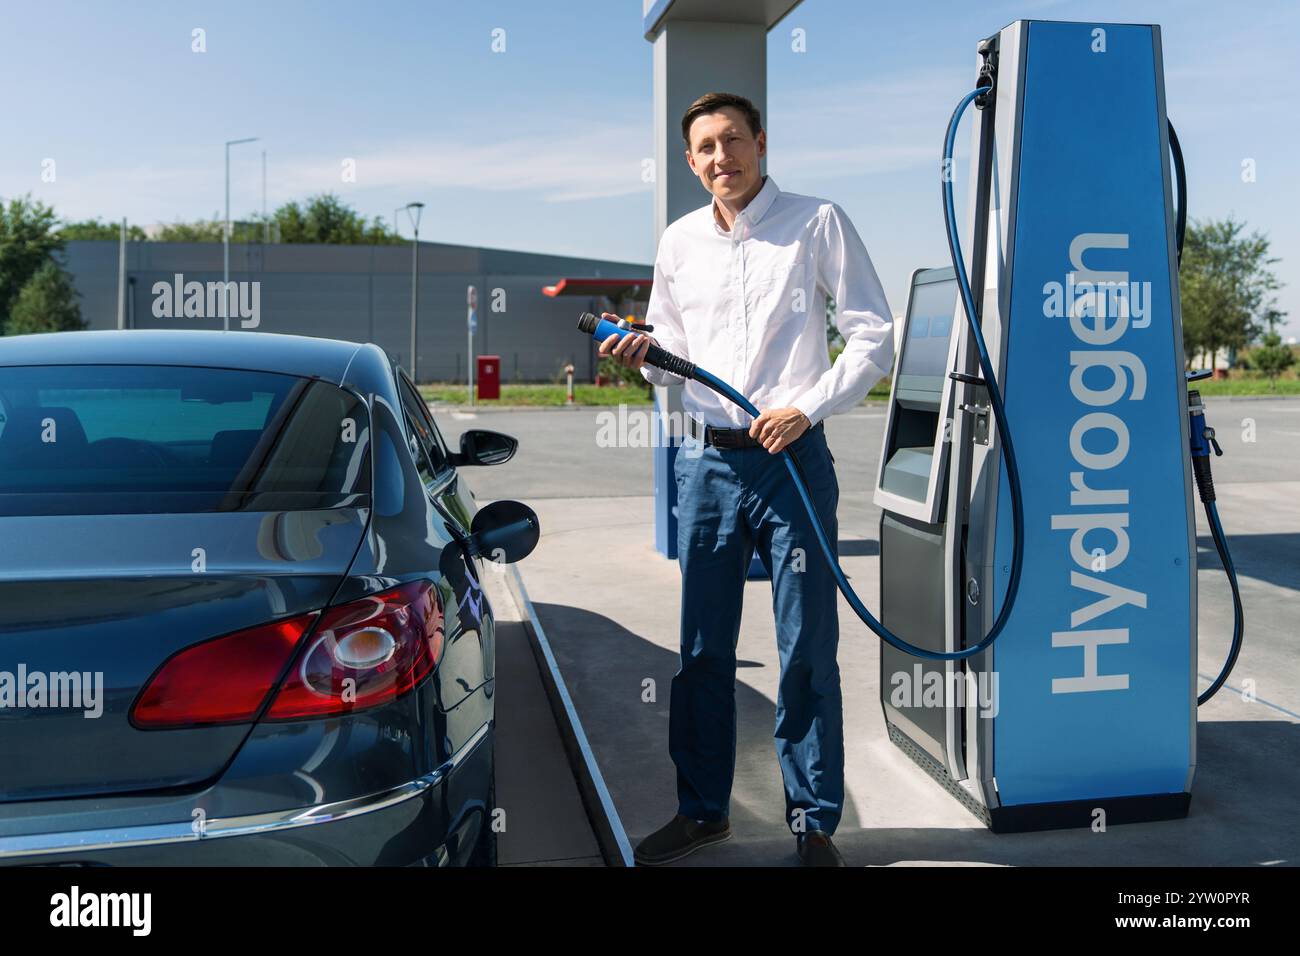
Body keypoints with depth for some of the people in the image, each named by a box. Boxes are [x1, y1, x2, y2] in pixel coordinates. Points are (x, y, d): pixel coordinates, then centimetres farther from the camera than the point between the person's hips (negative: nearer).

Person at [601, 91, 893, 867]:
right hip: (706, 460, 4)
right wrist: (642, 354, -2)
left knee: (807, 650, 1)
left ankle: (815, 824, 16)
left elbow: (875, 338, -3)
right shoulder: (680, 242, 12)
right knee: (700, 648, 9)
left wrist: (807, 408, -14)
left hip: (793, 460, -4)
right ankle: (703, 809, 25)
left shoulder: (817, 223, 0)